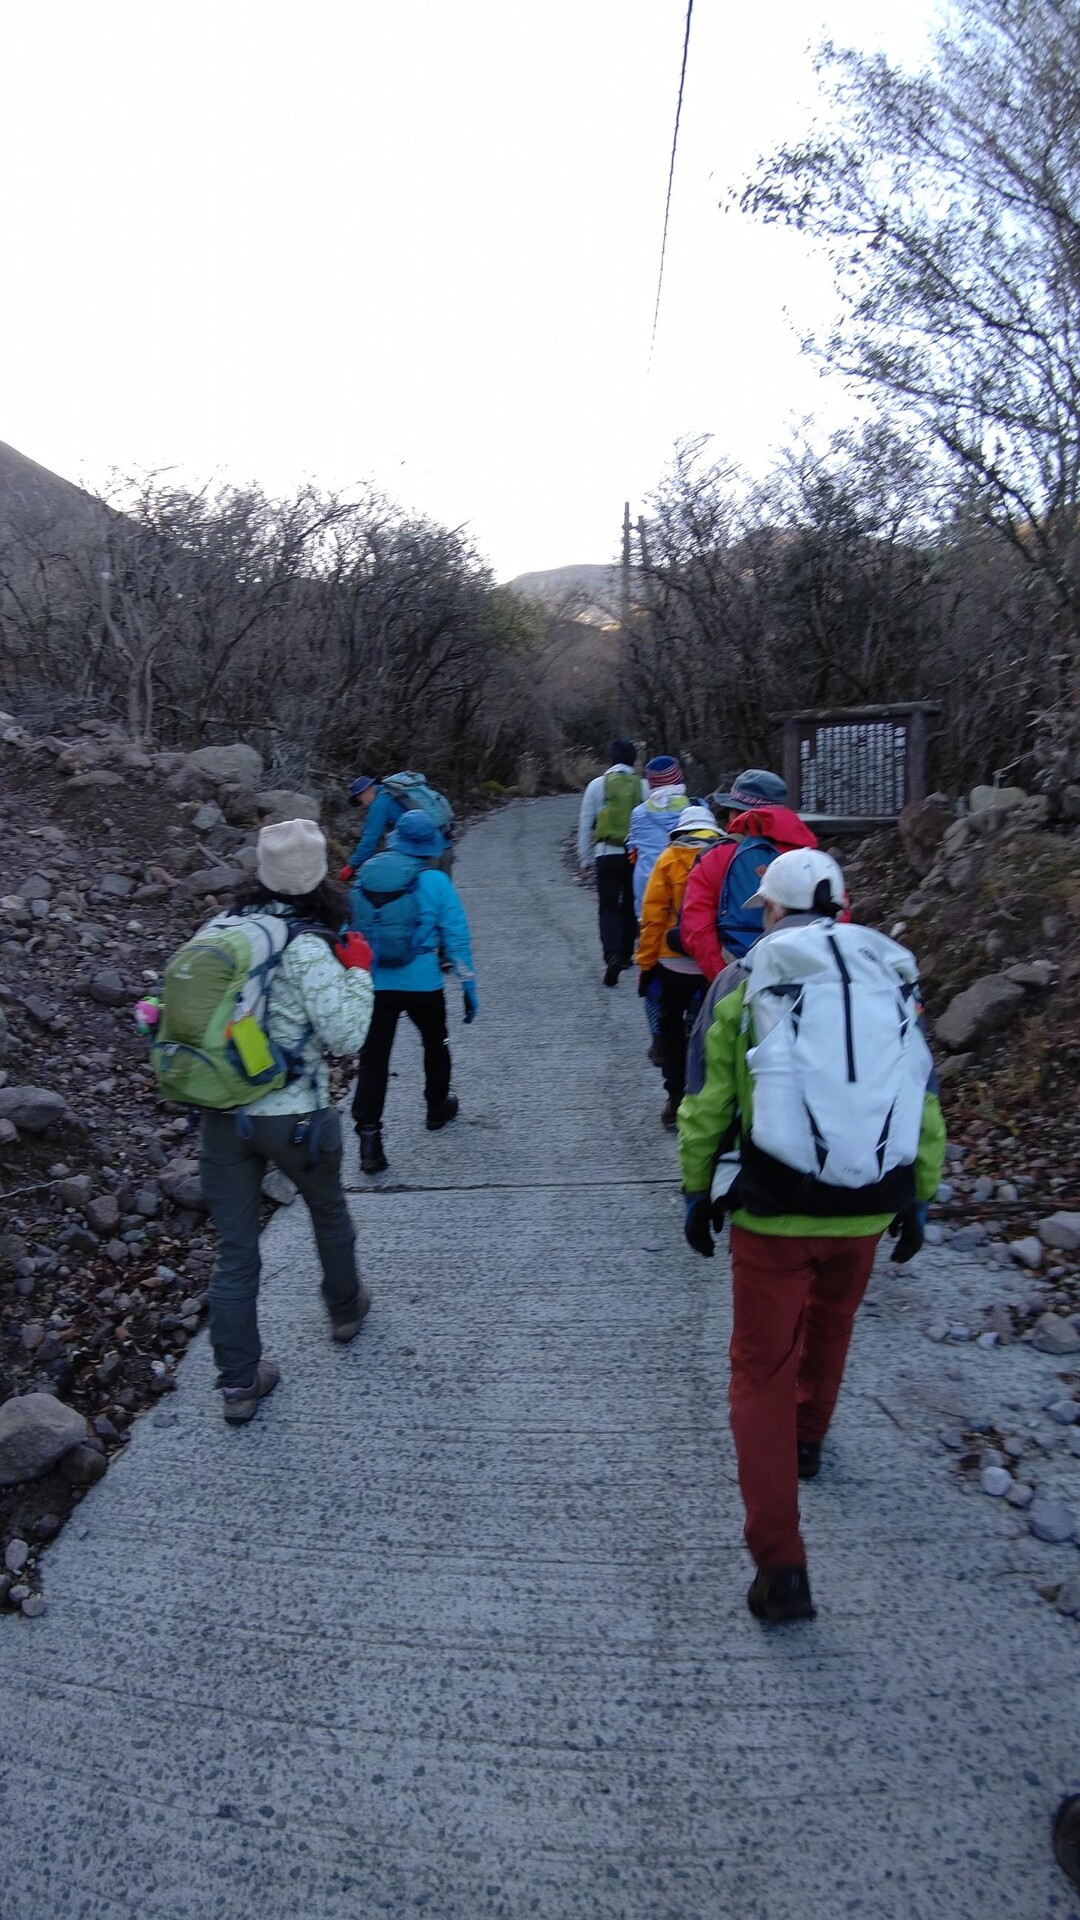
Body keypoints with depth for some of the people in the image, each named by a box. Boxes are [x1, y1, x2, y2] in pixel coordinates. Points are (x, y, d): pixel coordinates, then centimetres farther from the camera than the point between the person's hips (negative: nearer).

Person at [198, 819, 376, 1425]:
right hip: (294, 1117, -4)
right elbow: (346, 1038, -16)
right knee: (329, 1212, 25)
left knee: (234, 1250, 11)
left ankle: (238, 1382, 19)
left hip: (222, 1113, 4)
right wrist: (359, 972, -6)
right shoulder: (309, 948, -18)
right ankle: (346, 1310, 47)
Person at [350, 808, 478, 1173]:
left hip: (374, 984, 1)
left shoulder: (365, 877, 1)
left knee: (373, 1058, 3)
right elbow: (457, 938, -6)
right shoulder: (435, 882, -8)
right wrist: (469, 985, 3)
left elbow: (351, 930, 9)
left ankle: (368, 1136, -8)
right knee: (435, 1044, 24)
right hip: (422, 984, -1)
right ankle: (437, 1109, 41)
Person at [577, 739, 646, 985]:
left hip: (607, 855, -2)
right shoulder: (643, 786, 2)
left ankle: (612, 957, -20)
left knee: (609, 908, 0)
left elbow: (585, 823, 3)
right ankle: (625, 956, 27)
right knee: (629, 906, 17)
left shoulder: (598, 784, 0)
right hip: (636, 855, 2)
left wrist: (585, 858, 11)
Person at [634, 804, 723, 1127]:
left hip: (678, 962, -2)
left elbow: (653, 914, -7)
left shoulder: (670, 858, -3)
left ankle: (676, 1098, 12)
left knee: (671, 1025, 15)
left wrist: (646, 962, -1)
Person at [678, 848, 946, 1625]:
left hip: (775, 1213, -4)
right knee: (828, 1328, 30)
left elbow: (709, 1105, -3)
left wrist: (696, 1190, 9)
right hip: (866, 1210, 4)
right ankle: (807, 1441, 54)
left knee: (763, 1371, 4)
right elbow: (926, 1101, 9)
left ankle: (781, 1565, 0)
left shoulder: (750, 984, -4)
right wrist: (919, 1199, 18)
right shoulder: (894, 981, 6)